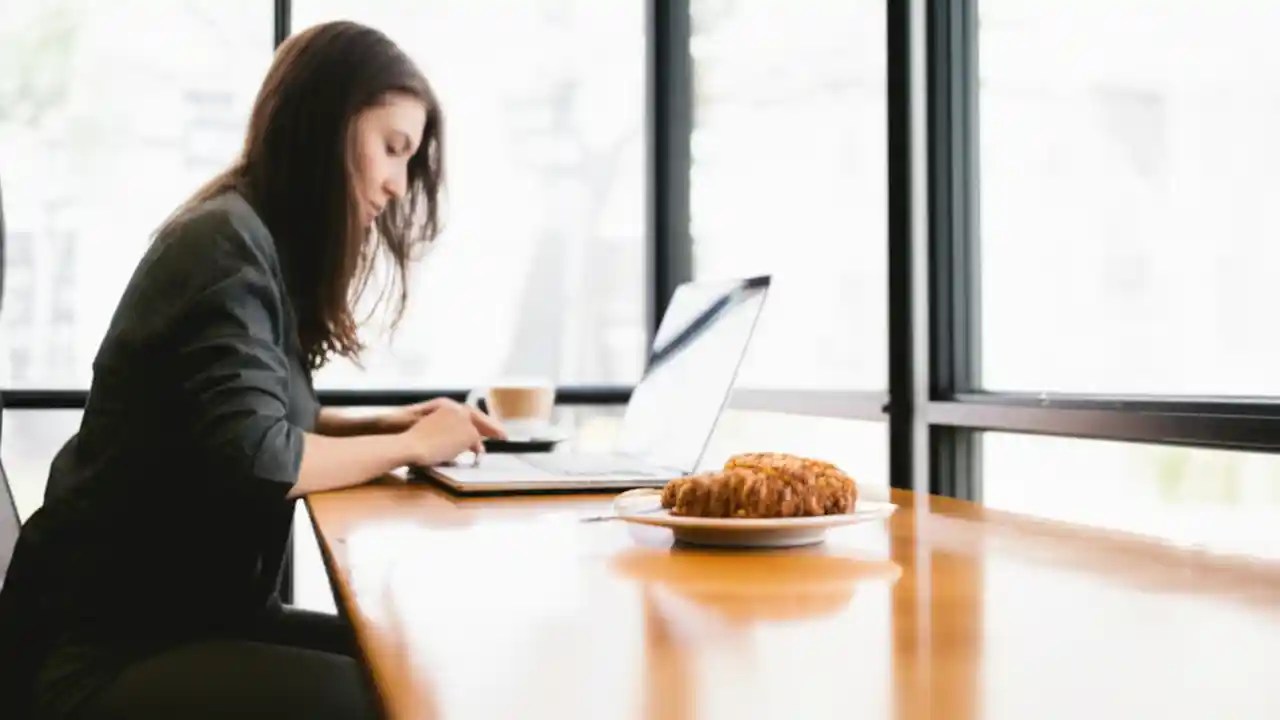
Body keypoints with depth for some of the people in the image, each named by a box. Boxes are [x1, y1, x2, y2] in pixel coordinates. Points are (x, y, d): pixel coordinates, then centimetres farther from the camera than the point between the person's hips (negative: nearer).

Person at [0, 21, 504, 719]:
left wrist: (382, 423, 1)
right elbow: (254, 460, -26)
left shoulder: (263, 242, 13)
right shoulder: (225, 243, -17)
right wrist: (408, 447, -12)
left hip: (190, 611, 10)